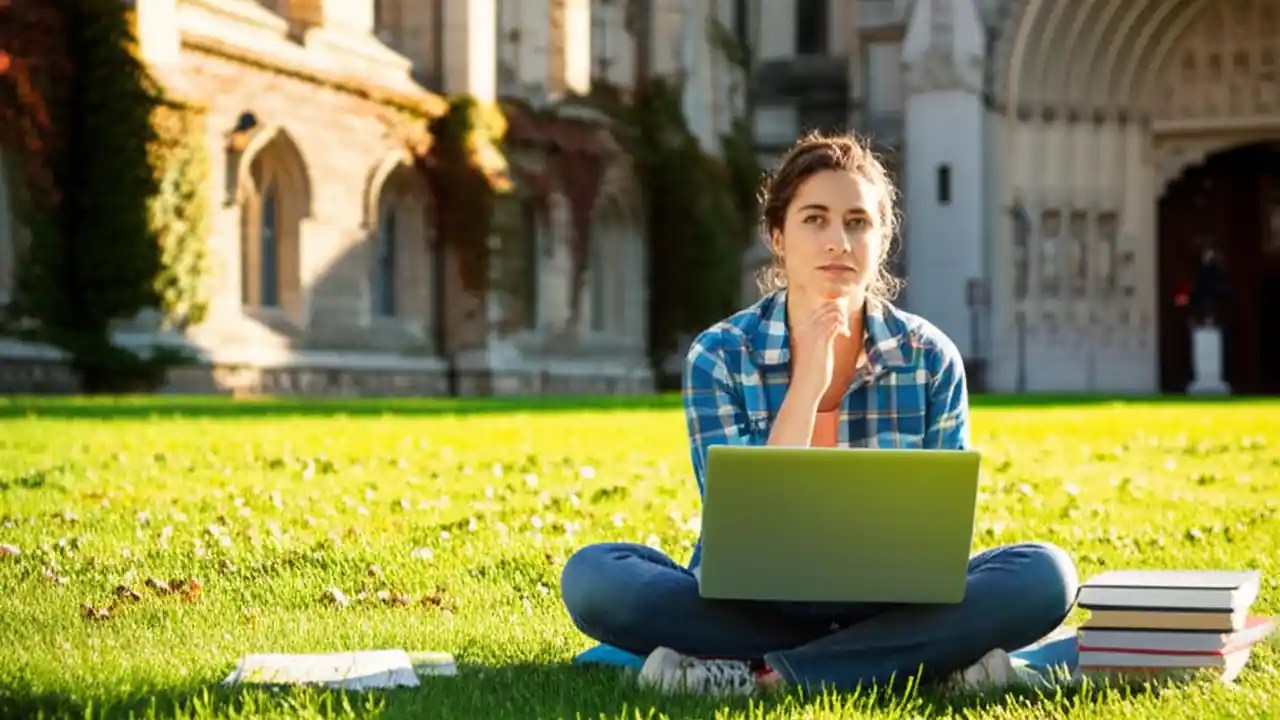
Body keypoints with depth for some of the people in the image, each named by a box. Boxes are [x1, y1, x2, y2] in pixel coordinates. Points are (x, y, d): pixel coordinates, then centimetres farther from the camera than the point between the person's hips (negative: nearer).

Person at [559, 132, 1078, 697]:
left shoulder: (931, 358, -2)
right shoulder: (718, 356, -6)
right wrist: (807, 384, -20)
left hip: (888, 604, 1)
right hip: (751, 604, -1)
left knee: (1043, 574, -26)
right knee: (592, 574, -28)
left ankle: (760, 675, -26)